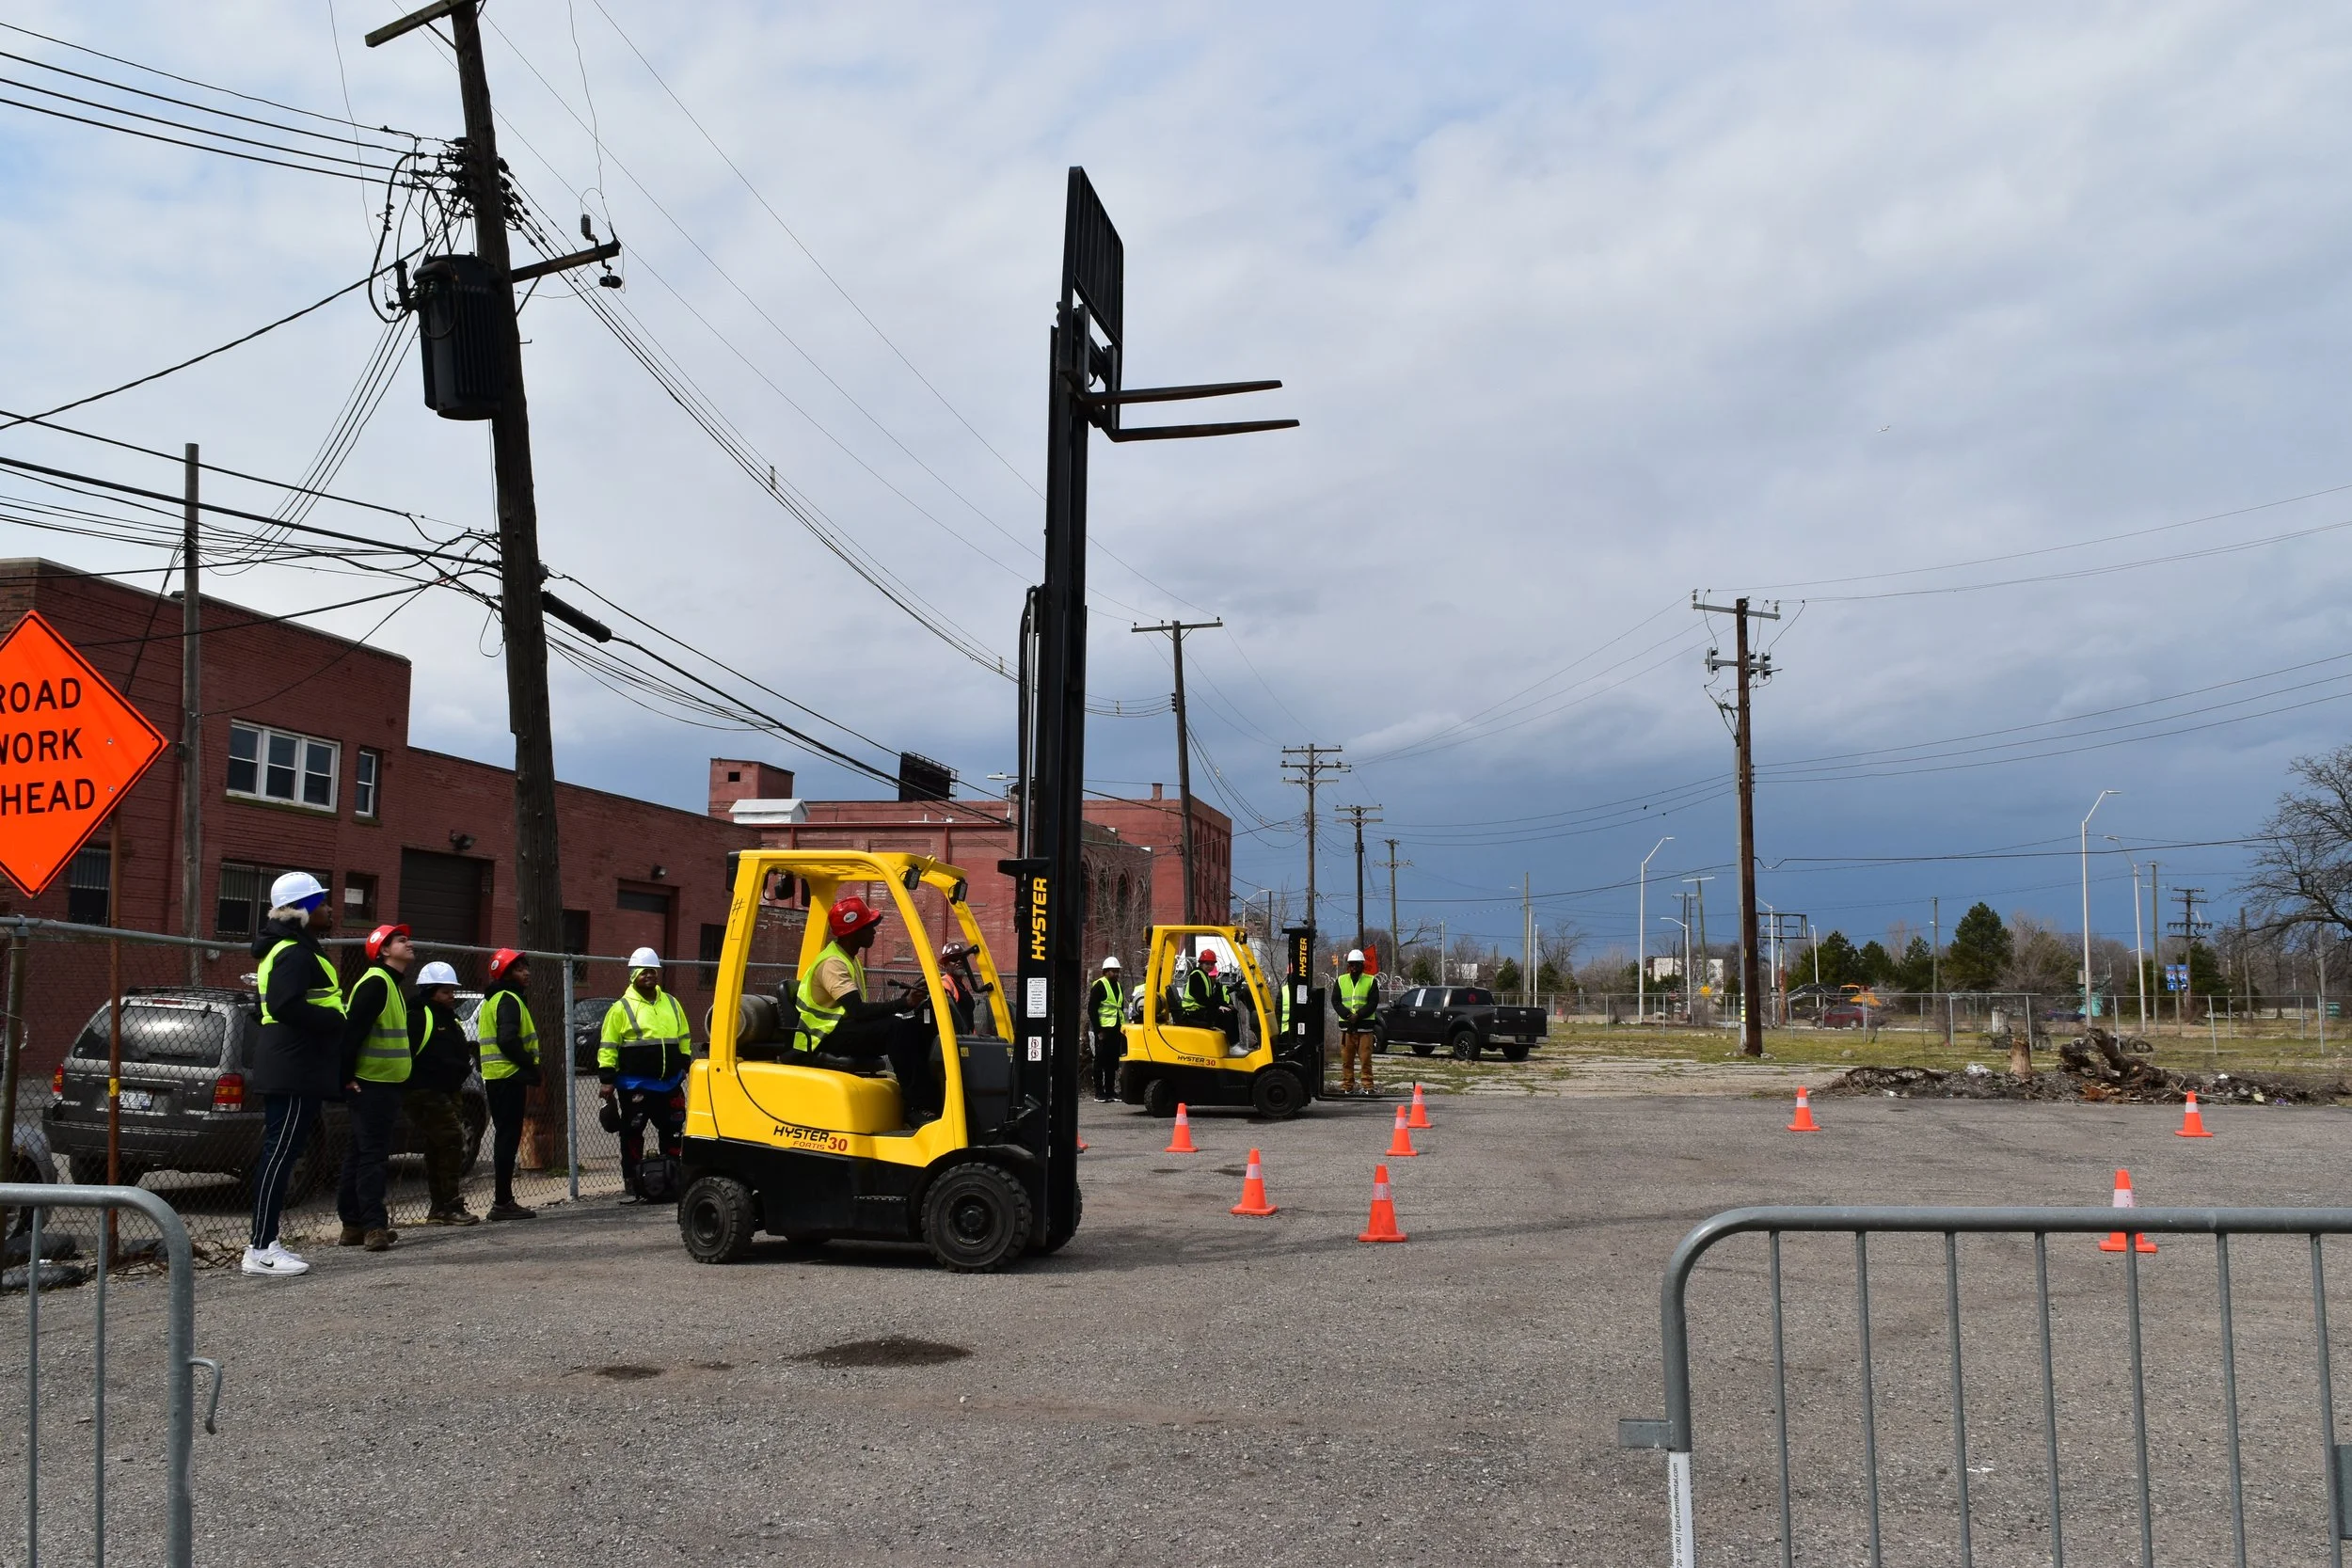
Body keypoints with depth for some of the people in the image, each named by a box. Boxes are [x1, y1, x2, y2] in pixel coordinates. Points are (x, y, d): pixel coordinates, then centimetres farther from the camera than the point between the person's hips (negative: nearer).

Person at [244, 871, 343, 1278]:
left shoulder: (292, 949, 20)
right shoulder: (296, 954, -15)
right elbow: (286, 1005, -28)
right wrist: (336, 1021, -18)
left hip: (290, 1071, 11)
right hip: (295, 1072, -11)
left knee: (281, 1153, 13)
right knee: (280, 1154, -9)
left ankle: (266, 1242, 19)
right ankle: (261, 1251, -8)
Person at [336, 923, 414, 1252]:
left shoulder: (390, 984, 19)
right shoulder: (375, 982, -15)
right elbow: (353, 1030, -22)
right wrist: (347, 1076, -24)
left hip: (385, 1085, 10)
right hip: (370, 1085, -10)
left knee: (361, 1154, 13)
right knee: (372, 1154, -10)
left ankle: (354, 1225, 19)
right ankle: (375, 1226, -11)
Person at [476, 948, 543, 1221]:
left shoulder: (493, 1000, 20)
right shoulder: (509, 1000, -12)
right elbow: (508, 1041, -24)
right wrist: (532, 1068, -14)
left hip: (494, 1077, 10)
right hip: (510, 1076, -10)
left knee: (505, 1138, 14)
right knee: (508, 1139, -8)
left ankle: (502, 1201, 18)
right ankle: (503, 1202, -8)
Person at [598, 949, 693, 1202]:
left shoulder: (671, 1003, 11)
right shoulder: (622, 1008, -5)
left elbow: (684, 1038, 19)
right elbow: (608, 1047, -7)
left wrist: (684, 1065, 13)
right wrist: (607, 1080, -11)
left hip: (670, 1085, 5)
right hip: (635, 1087, -5)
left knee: (672, 1133, 11)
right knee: (633, 1136, 1)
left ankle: (672, 1182, 22)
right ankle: (634, 1187, 8)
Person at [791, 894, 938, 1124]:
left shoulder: (850, 959, 15)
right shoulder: (832, 963, -18)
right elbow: (858, 1011, -30)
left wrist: (905, 1002, -1)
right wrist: (904, 1003, -30)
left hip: (846, 1027, 10)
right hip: (828, 1037, -10)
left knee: (918, 1028, -5)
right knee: (898, 1027, -30)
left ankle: (932, 1099, -11)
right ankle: (916, 1106, -31)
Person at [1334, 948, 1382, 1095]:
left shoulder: (1371, 981, 6)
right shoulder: (1341, 980, 11)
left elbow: (1373, 1003, -2)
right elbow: (1335, 1001, 5)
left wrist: (1358, 1015, -14)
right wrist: (1347, 1015, -11)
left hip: (1364, 1026, -2)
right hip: (1346, 1026, 2)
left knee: (1366, 1058, -4)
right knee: (1346, 1058, 3)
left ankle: (1368, 1087, 0)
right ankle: (1347, 1086, 8)